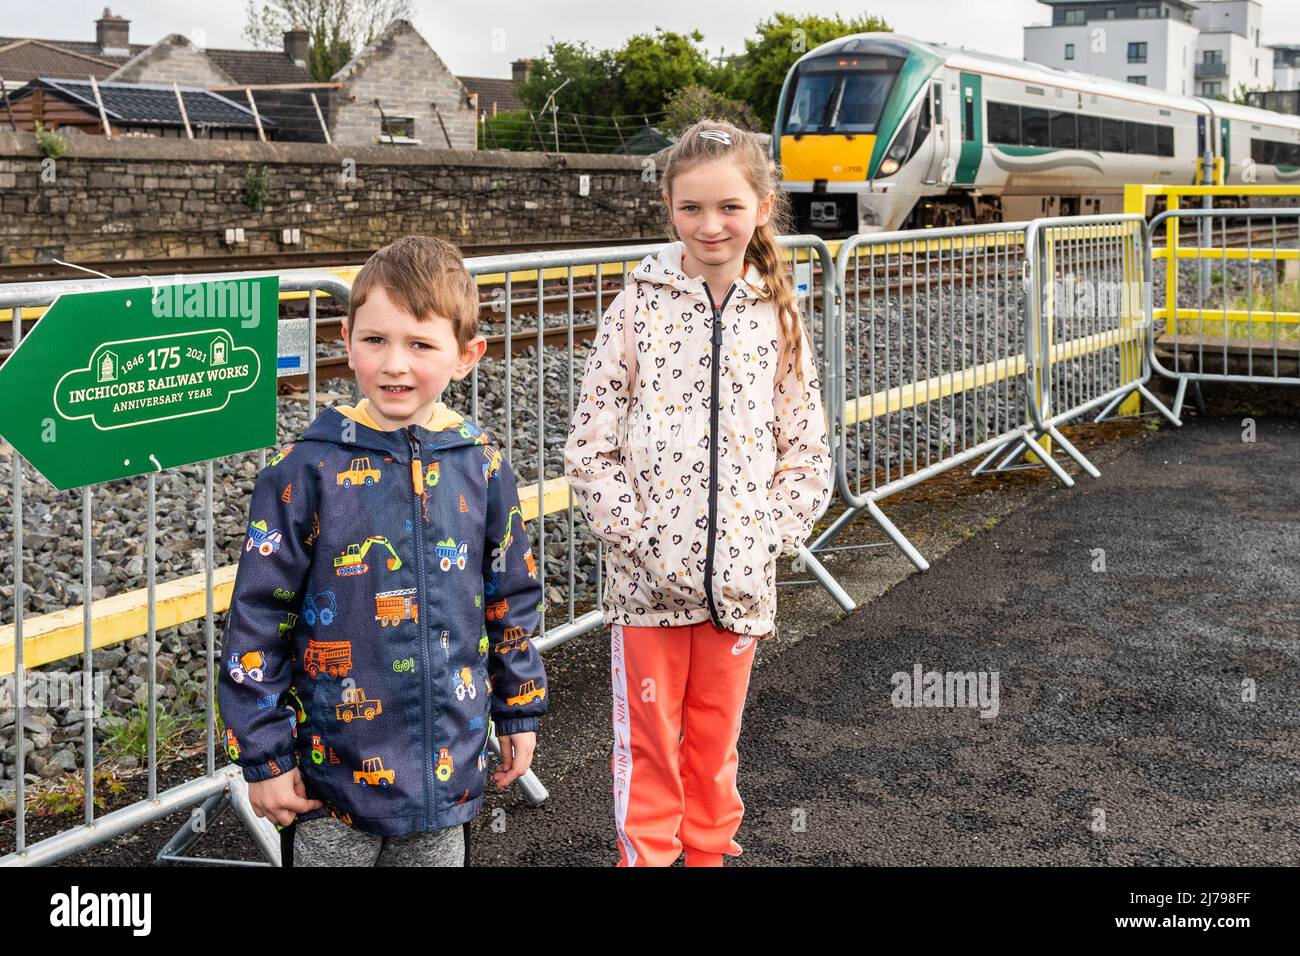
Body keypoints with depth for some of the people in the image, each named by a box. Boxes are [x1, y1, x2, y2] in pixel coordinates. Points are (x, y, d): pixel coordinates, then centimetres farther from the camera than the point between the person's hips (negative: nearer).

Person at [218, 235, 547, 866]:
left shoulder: (481, 466, -2)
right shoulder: (306, 470, -12)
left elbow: (511, 596, 10)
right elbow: (257, 618, -8)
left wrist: (519, 711, 14)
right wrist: (263, 755, -7)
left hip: (449, 767, 3)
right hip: (336, 773, -3)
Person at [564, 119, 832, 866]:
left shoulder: (778, 318, 3)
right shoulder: (639, 308, -4)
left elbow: (806, 453, 5)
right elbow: (592, 448, -5)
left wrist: (768, 539, -6)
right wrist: (638, 537, -13)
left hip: (739, 581, 2)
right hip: (649, 580, -2)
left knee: (715, 745, 17)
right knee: (648, 749, 9)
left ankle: (710, 853, 34)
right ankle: (647, 855, 24)